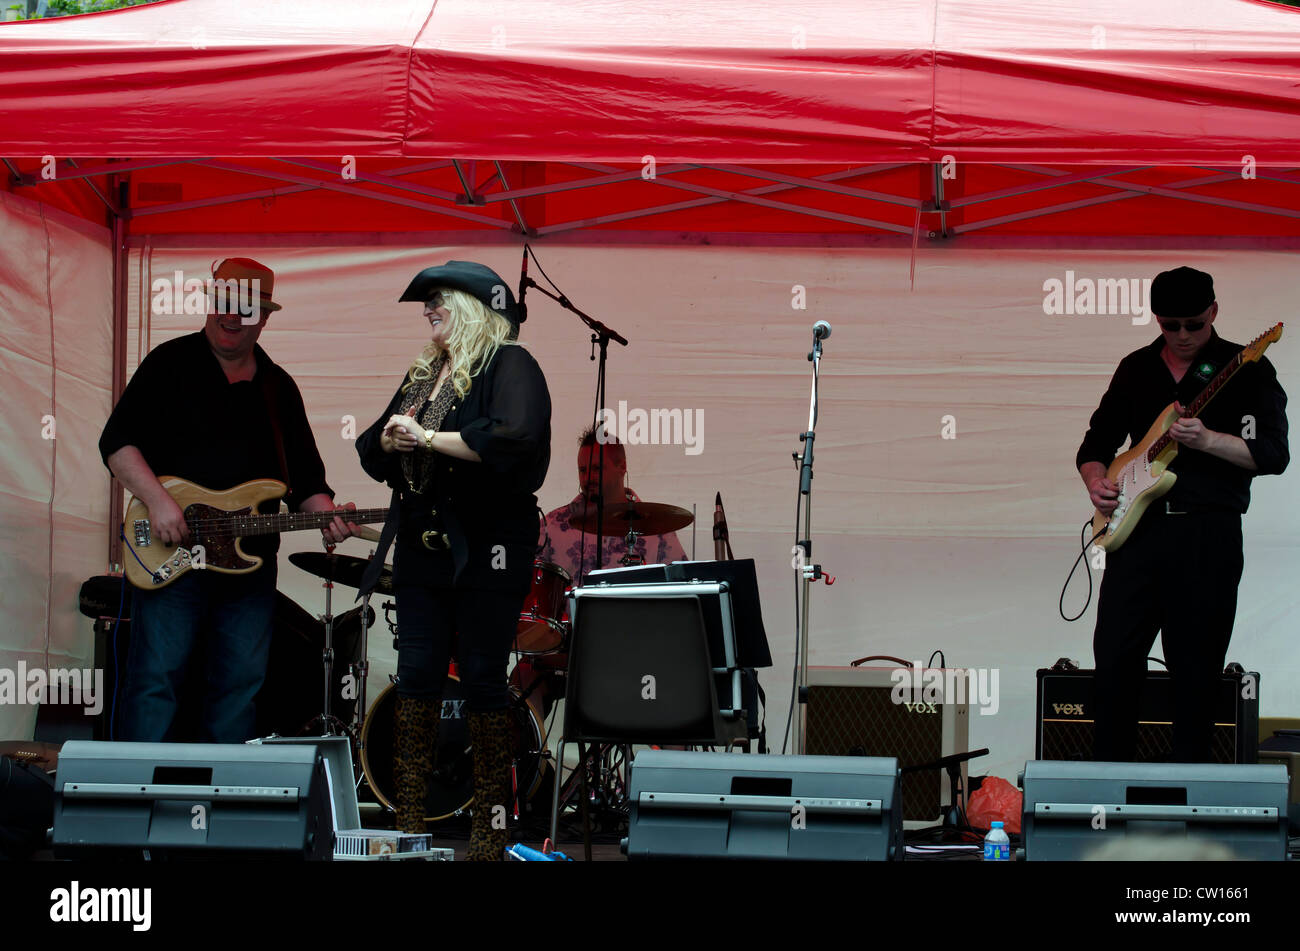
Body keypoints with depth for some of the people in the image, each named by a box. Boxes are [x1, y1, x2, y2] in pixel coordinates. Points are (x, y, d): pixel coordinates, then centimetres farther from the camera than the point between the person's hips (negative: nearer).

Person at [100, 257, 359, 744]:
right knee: (156, 678, -9)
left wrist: (326, 515, -4)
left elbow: (305, 475, 17)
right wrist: (158, 501, -19)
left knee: (241, 685, 6)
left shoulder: (279, 388, 16)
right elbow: (118, 440, -5)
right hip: (170, 556, -5)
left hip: (250, 560, 5)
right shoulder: (172, 364, 2)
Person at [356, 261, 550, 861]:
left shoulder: (509, 365, -5)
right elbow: (371, 450, 22)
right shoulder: (423, 373, 18)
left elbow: (514, 439, -23)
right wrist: (390, 439, -3)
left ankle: (490, 833, 1)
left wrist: (427, 437, -17)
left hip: (485, 549, -7)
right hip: (422, 546, 7)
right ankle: (408, 827, 4)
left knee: (482, 677, -5)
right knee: (417, 676, 2)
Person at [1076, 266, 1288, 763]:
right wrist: (1097, 481, 1)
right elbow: (1096, 441, 22)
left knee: (1195, 670, -1)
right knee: (1114, 657, -1)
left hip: (1208, 534, -3)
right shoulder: (1137, 368, 15)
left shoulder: (1247, 370, 2)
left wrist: (1207, 440, -21)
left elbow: (1273, 454, -7)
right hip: (1137, 526, 4)